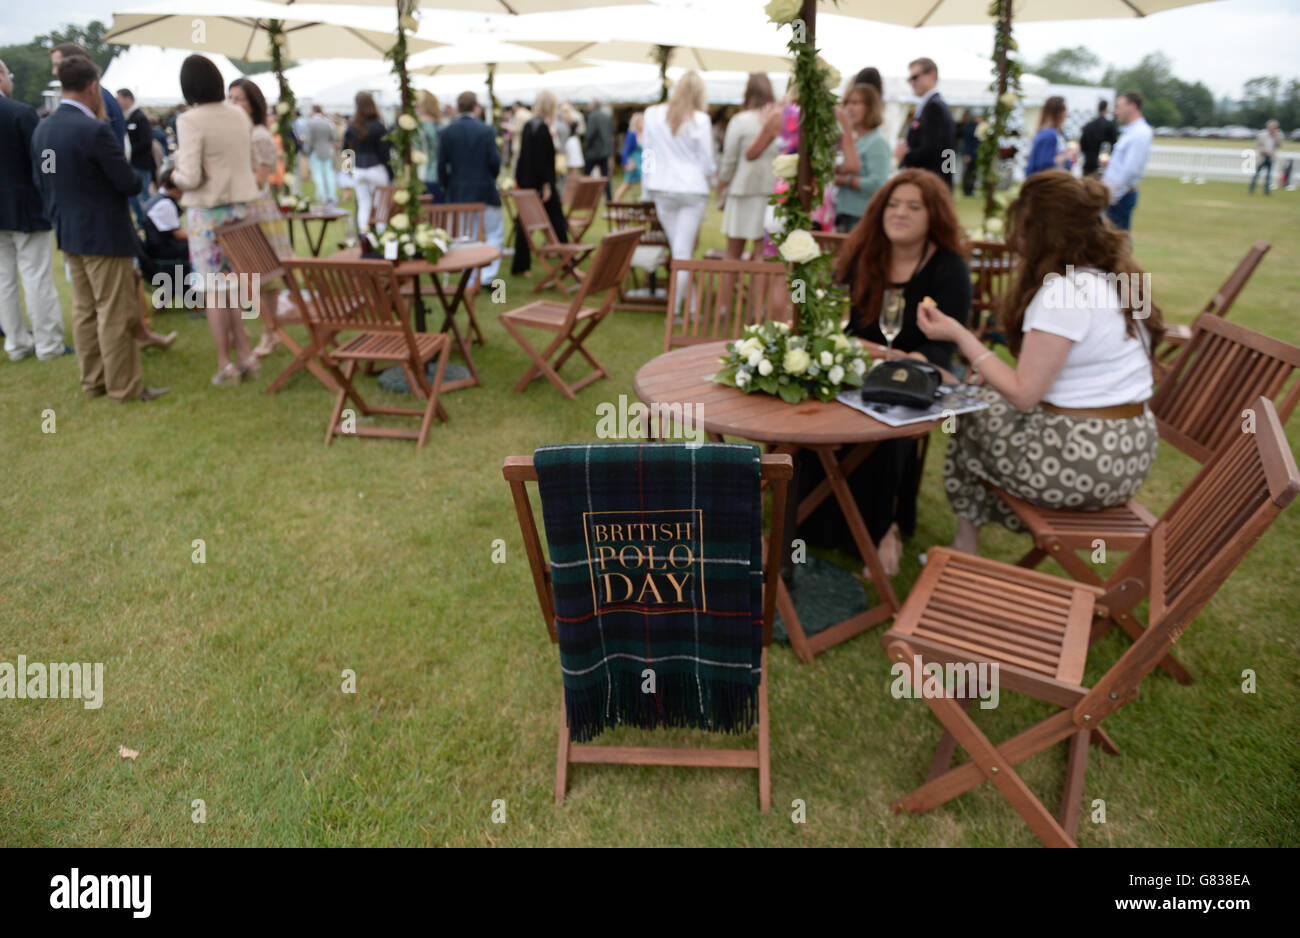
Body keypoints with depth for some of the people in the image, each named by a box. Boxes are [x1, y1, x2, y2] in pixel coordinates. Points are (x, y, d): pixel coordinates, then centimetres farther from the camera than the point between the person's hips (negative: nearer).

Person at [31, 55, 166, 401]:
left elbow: (41, 184, 12)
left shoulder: (42, 130, 6)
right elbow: (129, 183, -16)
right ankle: (124, 386, 4)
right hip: (105, 235, -8)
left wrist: (58, 219, 23)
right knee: (116, 313, -2)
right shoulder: (95, 130, -19)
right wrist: (137, 177, 7)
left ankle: (93, 380, 22)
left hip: (69, 234, 8)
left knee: (84, 309, 14)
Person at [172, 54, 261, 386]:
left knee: (212, 288, 3)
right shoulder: (240, 115, 3)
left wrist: (176, 175, 3)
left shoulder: (190, 121, -14)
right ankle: (245, 355, 18)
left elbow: (190, 177, -17)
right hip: (240, 206, 5)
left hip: (206, 212, -5)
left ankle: (225, 365, 7)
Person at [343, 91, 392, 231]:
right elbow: (384, 152, -9)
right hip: (376, 169, -4)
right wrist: (390, 173, -1)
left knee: (363, 205, 7)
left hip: (358, 170, 4)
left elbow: (345, 149, 8)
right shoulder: (378, 127, -9)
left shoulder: (351, 127, 2)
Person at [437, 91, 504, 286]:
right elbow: (495, 161, -10)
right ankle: (487, 276, -3)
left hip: (457, 192, 3)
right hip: (485, 191, -3)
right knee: (495, 232, 10)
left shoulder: (446, 132, -2)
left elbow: (441, 164, -3)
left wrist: (445, 187, 12)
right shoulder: (486, 130, -9)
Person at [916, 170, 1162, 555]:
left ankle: (966, 547, 27)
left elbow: (1023, 394, -19)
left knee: (970, 413, 12)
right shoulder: (1114, 277, 10)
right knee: (990, 397, 23)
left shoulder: (1063, 291, -20)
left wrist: (958, 335, -13)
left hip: (1081, 462, -9)